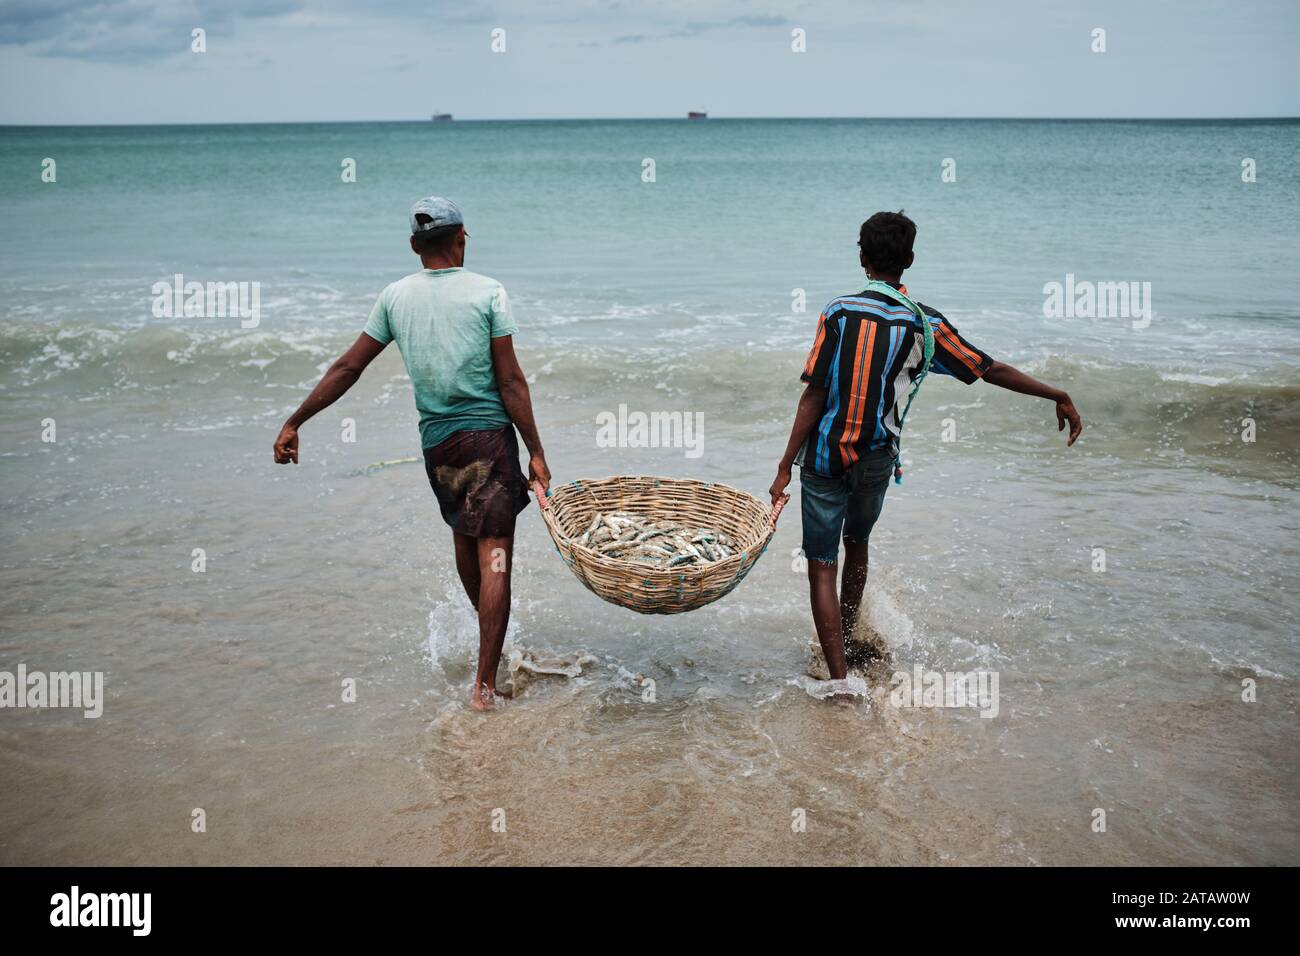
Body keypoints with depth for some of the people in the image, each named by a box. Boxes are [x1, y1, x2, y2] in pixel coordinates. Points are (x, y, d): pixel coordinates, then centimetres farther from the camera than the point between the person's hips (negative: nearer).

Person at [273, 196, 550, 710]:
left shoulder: (396, 296, 3)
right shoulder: (488, 292, -7)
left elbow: (347, 367, 4)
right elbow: (510, 382, -9)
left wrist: (294, 423, 12)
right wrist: (535, 451, -5)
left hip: (435, 439, 5)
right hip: (487, 436, -4)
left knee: (464, 538, 23)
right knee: (493, 557, -4)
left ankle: (492, 639, 43)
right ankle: (484, 684, -8)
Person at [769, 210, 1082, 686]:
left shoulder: (838, 311, -11)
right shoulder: (925, 324, -5)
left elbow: (814, 396, -14)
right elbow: (992, 370, 0)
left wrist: (785, 465, -10)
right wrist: (1058, 397, 11)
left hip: (824, 459, -3)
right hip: (876, 461, 3)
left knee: (821, 567, 2)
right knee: (857, 546, 27)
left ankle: (839, 675, -7)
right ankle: (848, 642, 45)